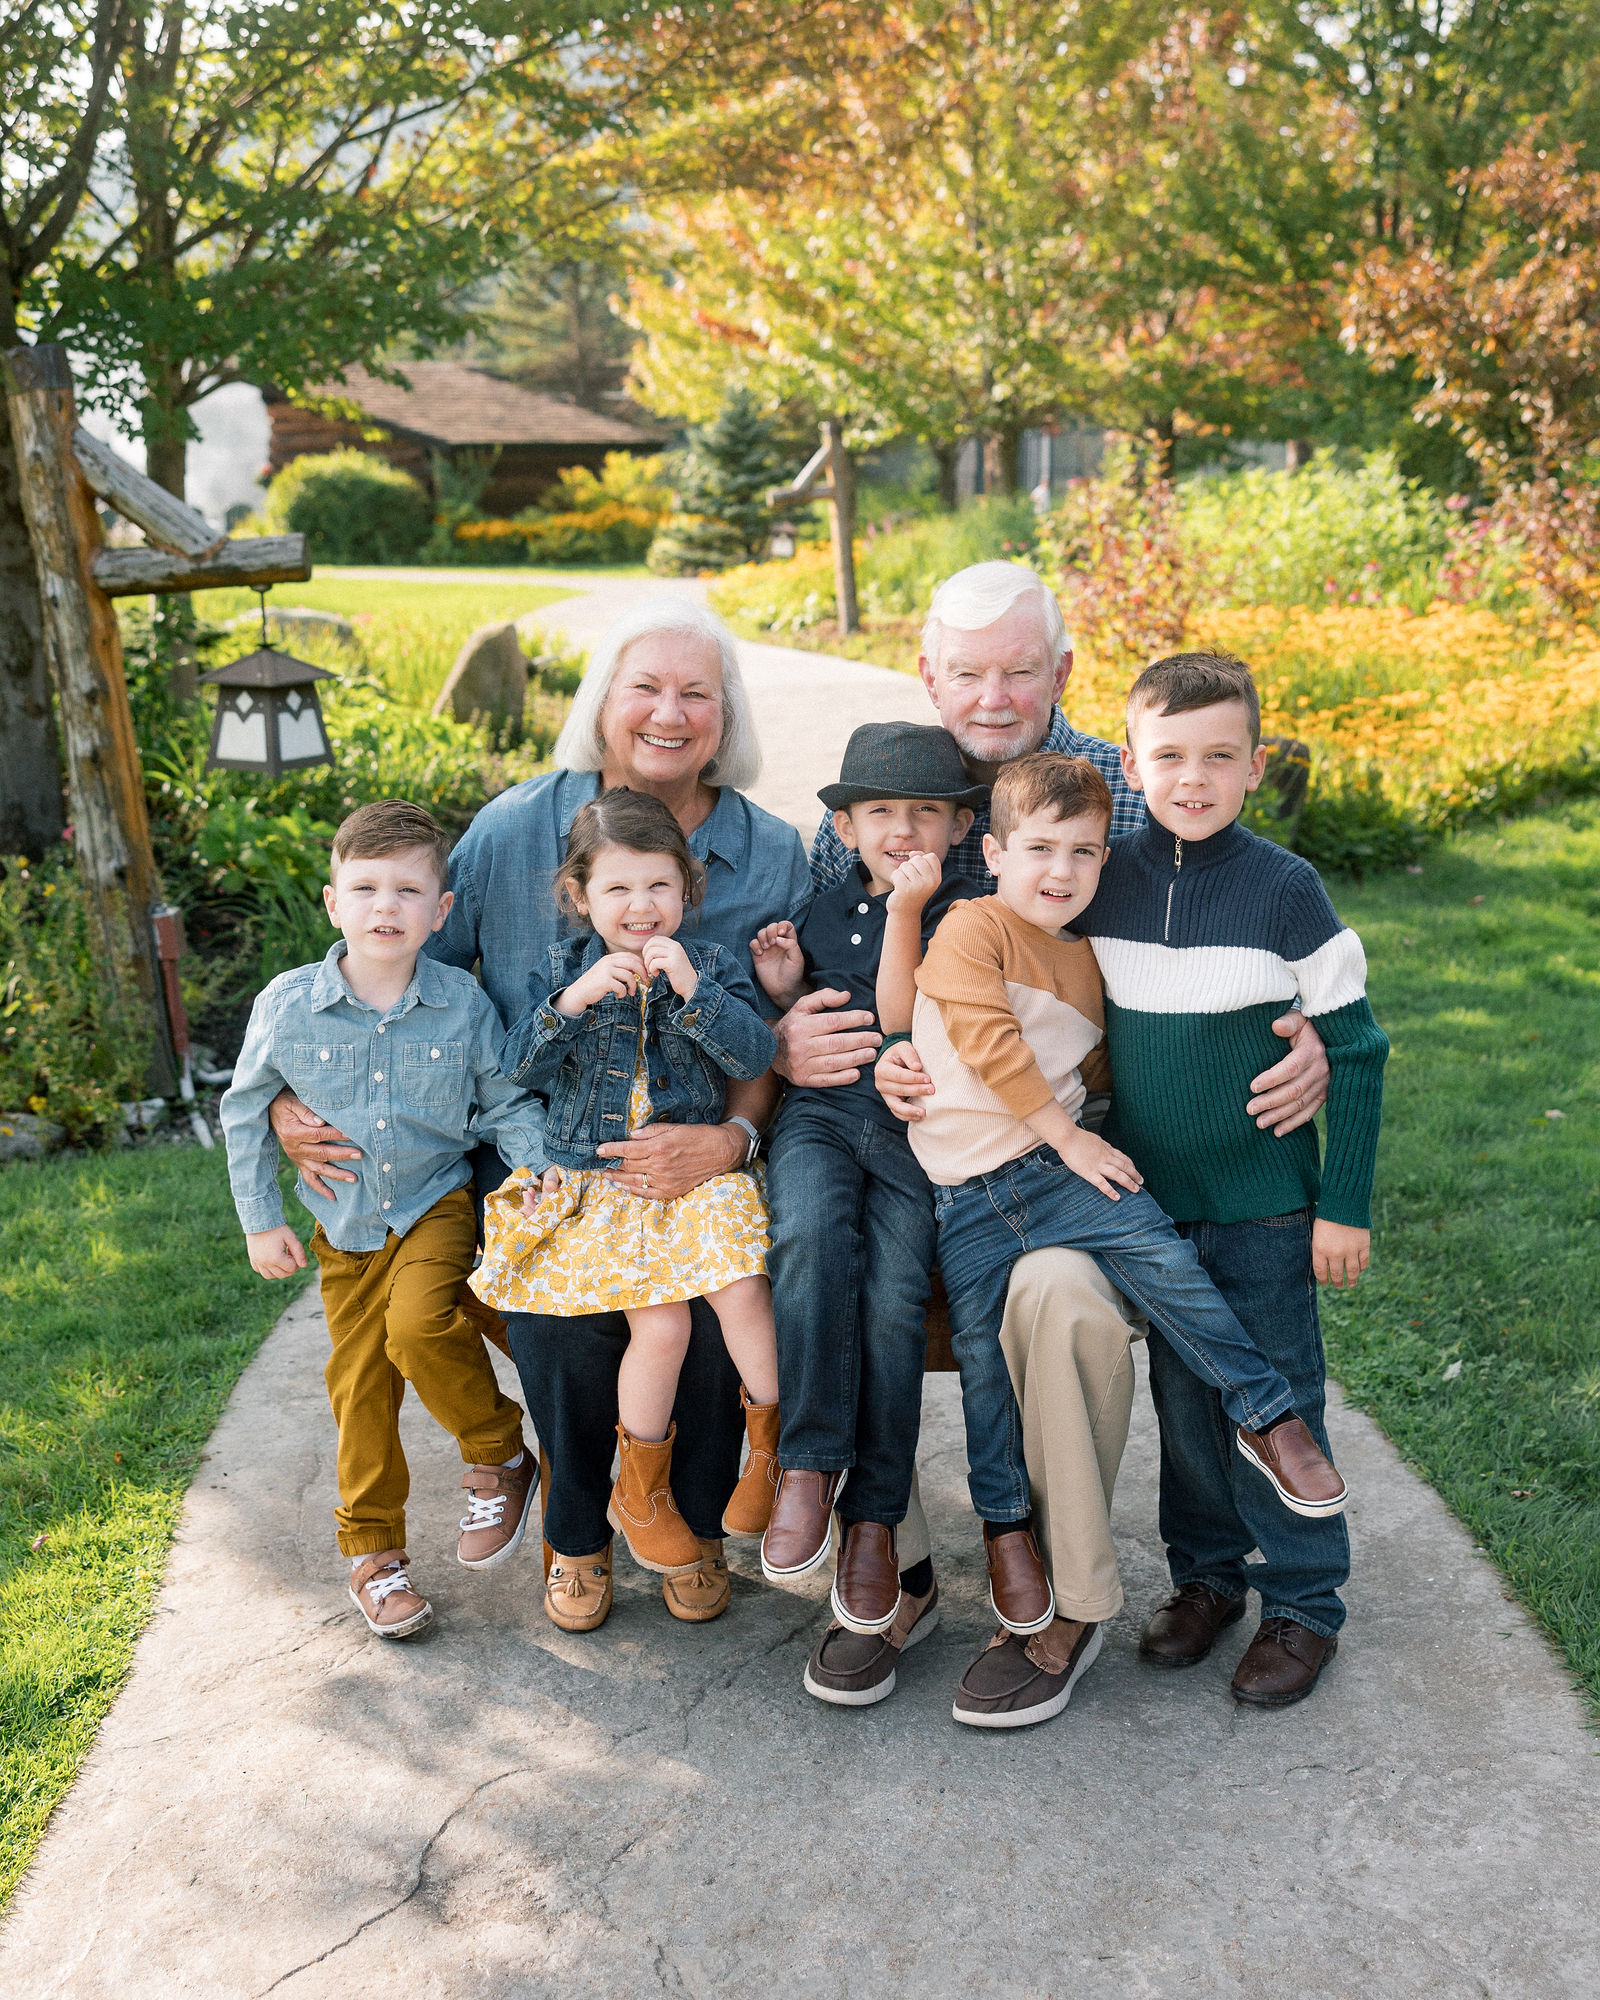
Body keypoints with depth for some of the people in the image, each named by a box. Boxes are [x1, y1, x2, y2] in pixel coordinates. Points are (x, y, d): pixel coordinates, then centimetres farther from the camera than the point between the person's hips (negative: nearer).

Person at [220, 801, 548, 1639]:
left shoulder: (463, 1004, -11)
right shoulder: (287, 1005, -10)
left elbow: (508, 1104, 0)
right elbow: (246, 1110, 4)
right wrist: (260, 1220, 5)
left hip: (439, 1200, -2)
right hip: (346, 1224, 3)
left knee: (419, 1325, -28)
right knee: (360, 1385, 9)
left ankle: (499, 1459, 0)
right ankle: (373, 1552, 28)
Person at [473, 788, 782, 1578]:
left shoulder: (711, 966, 5)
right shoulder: (564, 968, 6)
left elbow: (757, 1056, -8)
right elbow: (520, 1067, -3)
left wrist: (693, 992, -20)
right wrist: (572, 1001, -17)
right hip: (593, 1179, -1)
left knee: (742, 1292, -21)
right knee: (660, 1322, -17)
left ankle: (774, 1447, 6)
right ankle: (641, 1490, 8)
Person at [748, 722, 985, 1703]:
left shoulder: (967, 916, 3)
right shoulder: (818, 909, 16)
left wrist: (910, 911, -13)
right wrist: (782, 993, 5)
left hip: (917, 1132, -2)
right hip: (819, 1115, 3)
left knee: (892, 1298, -22)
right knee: (813, 1235, -30)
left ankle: (876, 1530, -11)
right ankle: (809, 1465, -23)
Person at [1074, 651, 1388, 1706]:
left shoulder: (1285, 887, -11)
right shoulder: (1105, 884, -1)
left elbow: (1357, 1048, -6)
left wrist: (1345, 1205, -7)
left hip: (1265, 1205, -3)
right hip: (1146, 1197, 3)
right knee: (1181, 1395, 14)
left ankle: (1304, 1600, 23)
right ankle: (1207, 1571, 33)